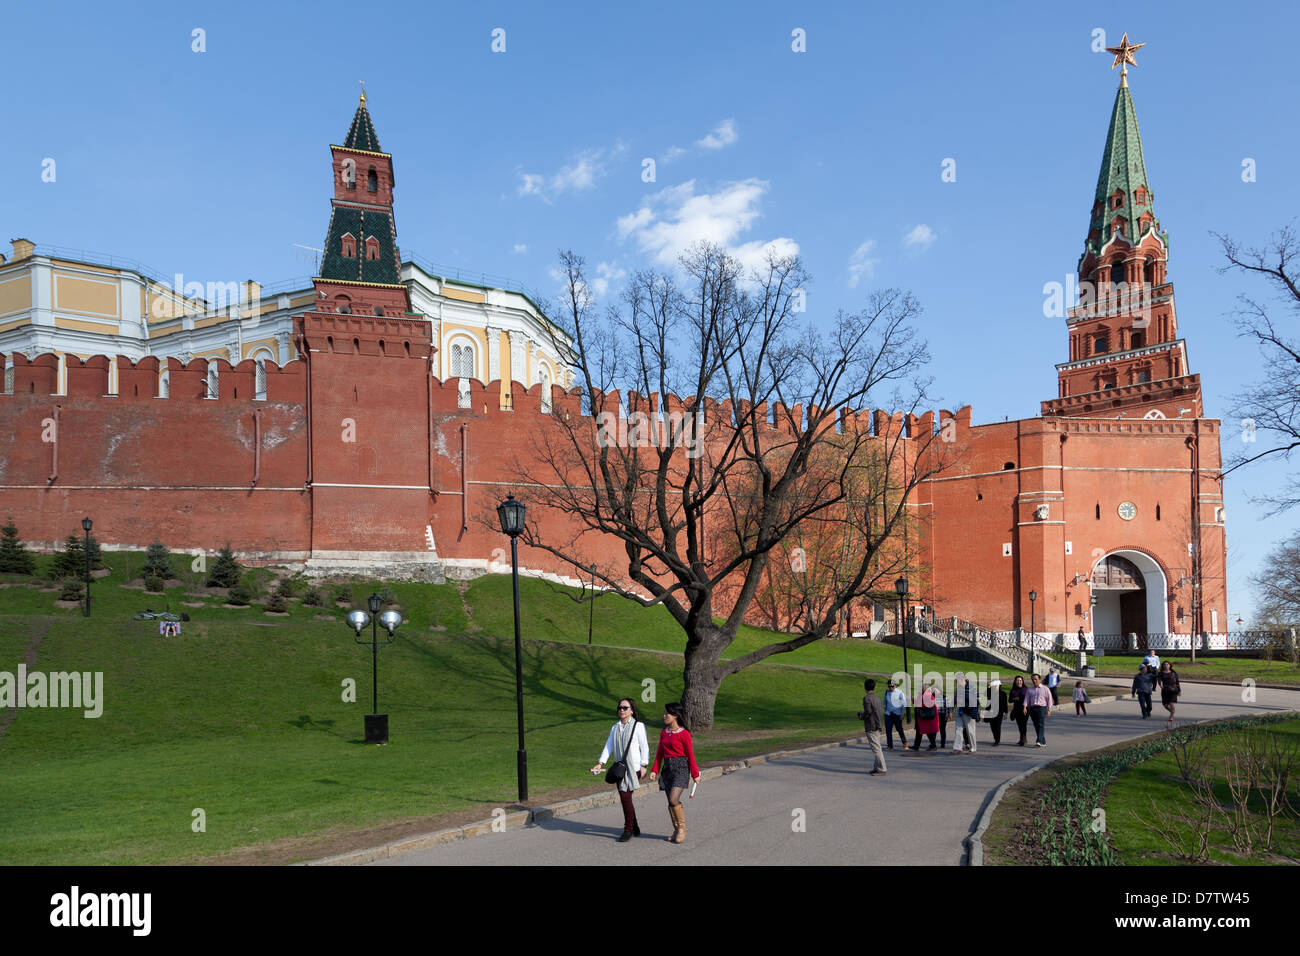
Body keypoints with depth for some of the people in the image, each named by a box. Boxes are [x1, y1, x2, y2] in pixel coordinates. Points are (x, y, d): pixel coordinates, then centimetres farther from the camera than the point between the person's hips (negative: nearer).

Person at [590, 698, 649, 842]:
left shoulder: (638, 726, -1)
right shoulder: (615, 728, 14)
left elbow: (644, 747, -3)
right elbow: (609, 746, 9)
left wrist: (643, 765, -10)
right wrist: (600, 763, -3)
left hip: (633, 768, -6)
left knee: (625, 797, -14)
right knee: (625, 798, 8)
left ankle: (628, 830, -3)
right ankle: (635, 829, 23)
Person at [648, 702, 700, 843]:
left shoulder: (684, 734, -8)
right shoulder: (663, 732, 11)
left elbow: (690, 755, -4)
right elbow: (659, 753, 15)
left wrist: (695, 774, -1)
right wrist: (654, 770, 7)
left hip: (680, 768, -6)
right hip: (667, 767, 6)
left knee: (674, 799, -17)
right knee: (671, 802, 7)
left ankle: (682, 829, 0)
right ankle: (676, 830, 19)